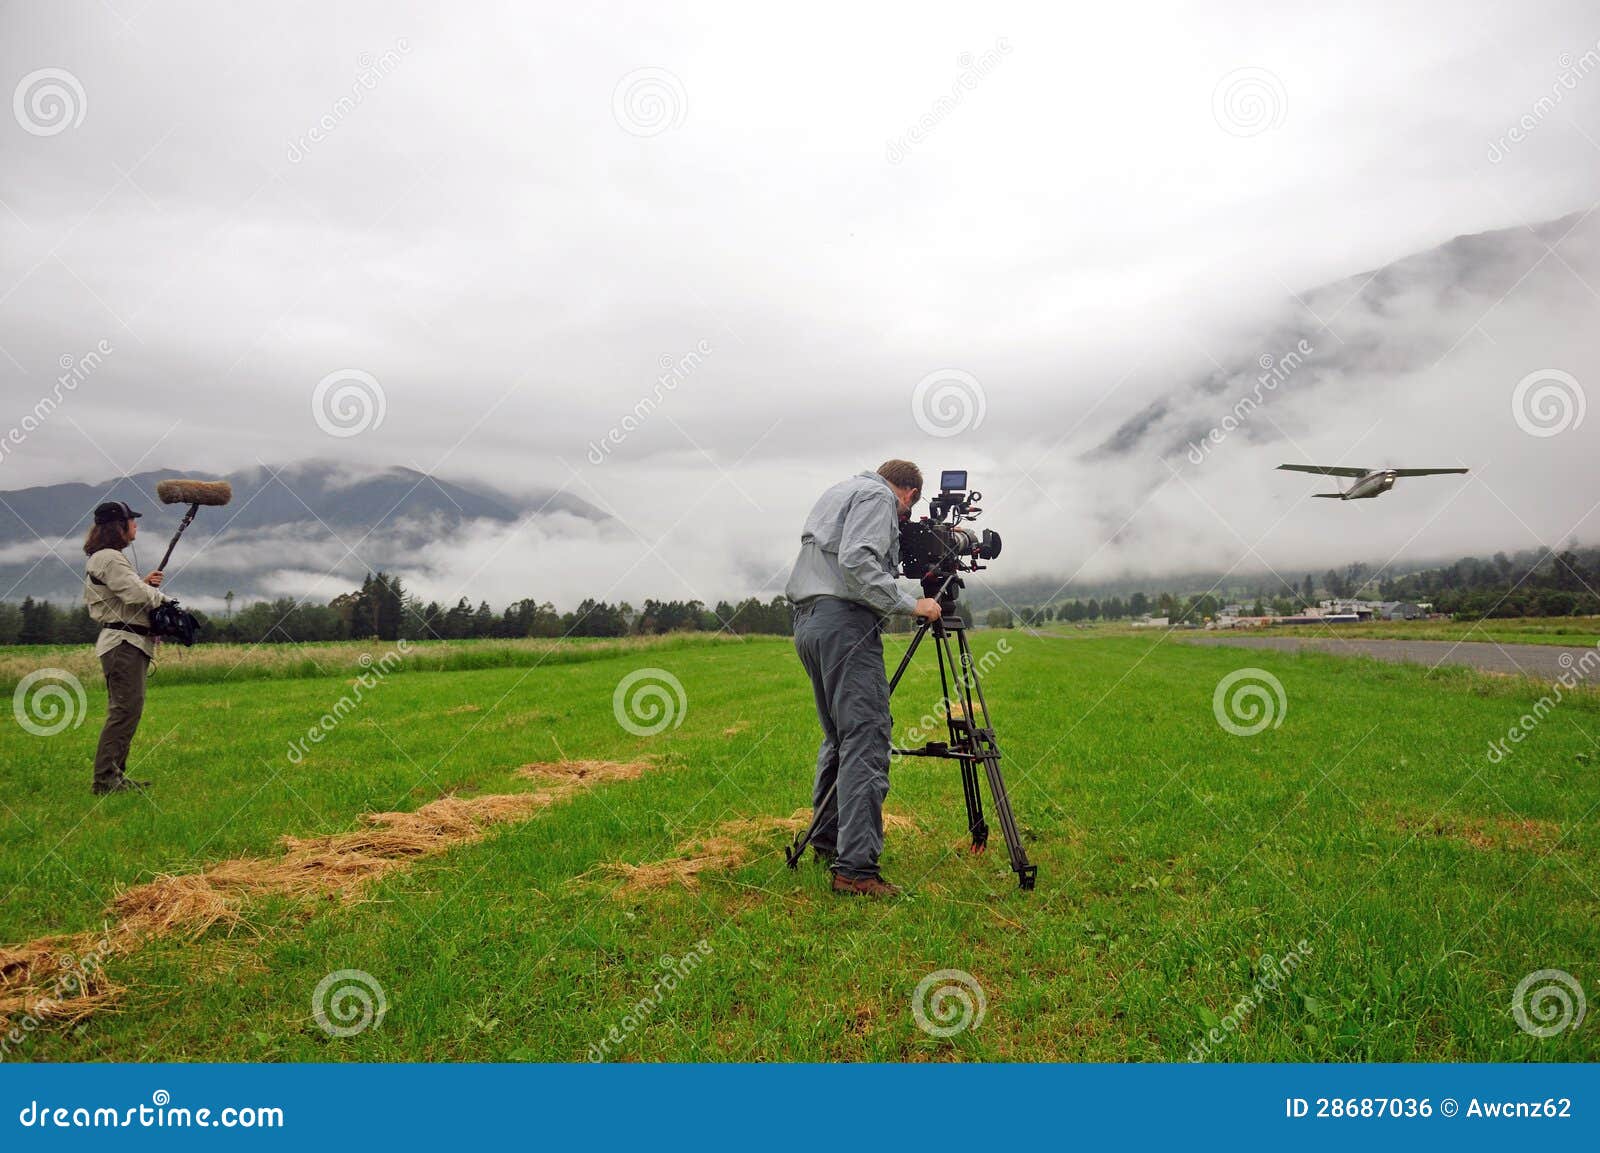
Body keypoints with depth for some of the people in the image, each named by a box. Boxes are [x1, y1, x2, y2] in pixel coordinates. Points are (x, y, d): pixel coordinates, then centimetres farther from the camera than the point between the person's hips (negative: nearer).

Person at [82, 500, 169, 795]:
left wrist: (145, 584, 9)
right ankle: (105, 778, -11)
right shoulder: (110, 559, -12)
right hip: (123, 642, -11)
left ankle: (115, 775, 17)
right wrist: (159, 596, -2)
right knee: (125, 709, -12)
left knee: (128, 710, 13)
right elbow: (137, 595, -21)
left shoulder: (108, 558, 22)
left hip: (128, 643, 11)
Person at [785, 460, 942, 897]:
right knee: (867, 740, -14)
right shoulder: (877, 496, -2)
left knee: (840, 737, 19)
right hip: (845, 619, -10)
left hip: (807, 622, 10)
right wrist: (910, 605, -14)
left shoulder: (840, 491, 27)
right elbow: (856, 562, -18)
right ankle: (855, 868, -19)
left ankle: (827, 840, 27)